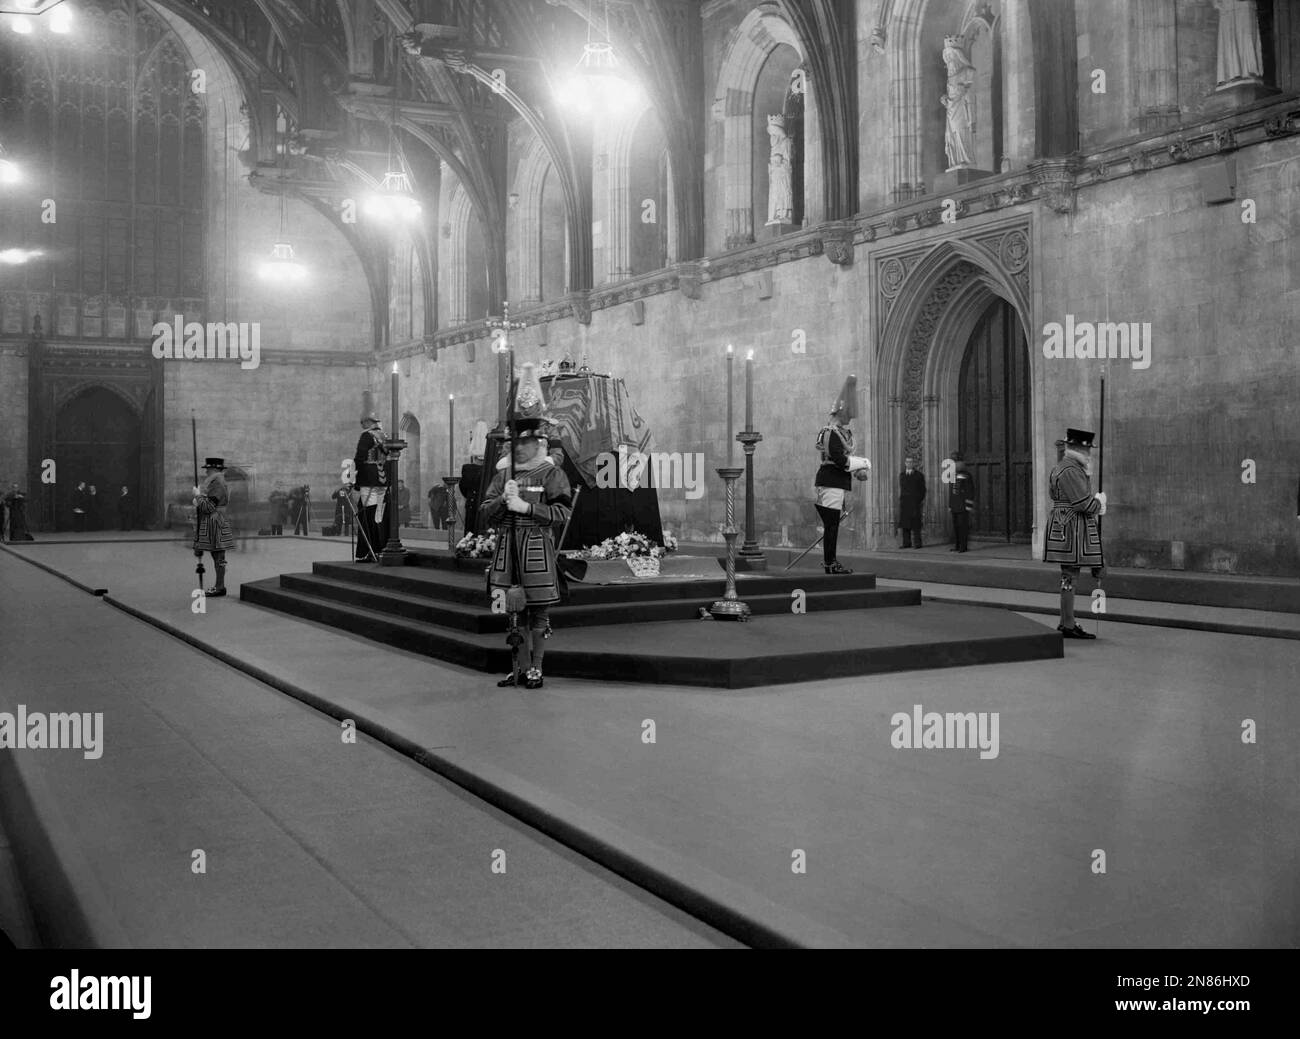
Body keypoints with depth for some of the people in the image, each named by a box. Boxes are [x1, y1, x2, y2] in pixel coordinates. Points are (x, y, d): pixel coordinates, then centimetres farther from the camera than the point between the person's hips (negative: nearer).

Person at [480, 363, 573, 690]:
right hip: (506, 548, 4)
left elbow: (562, 512, -10)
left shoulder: (551, 473, 0)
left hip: (537, 548, -4)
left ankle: (535, 667, 10)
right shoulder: (503, 473, 13)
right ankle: (517, 667, 18)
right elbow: (484, 516, 9)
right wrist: (503, 500, -10)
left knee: (538, 610, 0)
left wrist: (525, 506, -15)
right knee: (510, 611, 8)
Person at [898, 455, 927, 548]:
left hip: (915, 502, -4)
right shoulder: (901, 475, 16)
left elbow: (923, 489, 5)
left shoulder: (919, 475, 5)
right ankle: (906, 543, 5)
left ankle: (918, 543, -3)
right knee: (905, 523, 1)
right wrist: (900, 500, 7)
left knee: (915, 523, -6)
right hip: (904, 502, 4)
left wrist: (921, 500, -3)